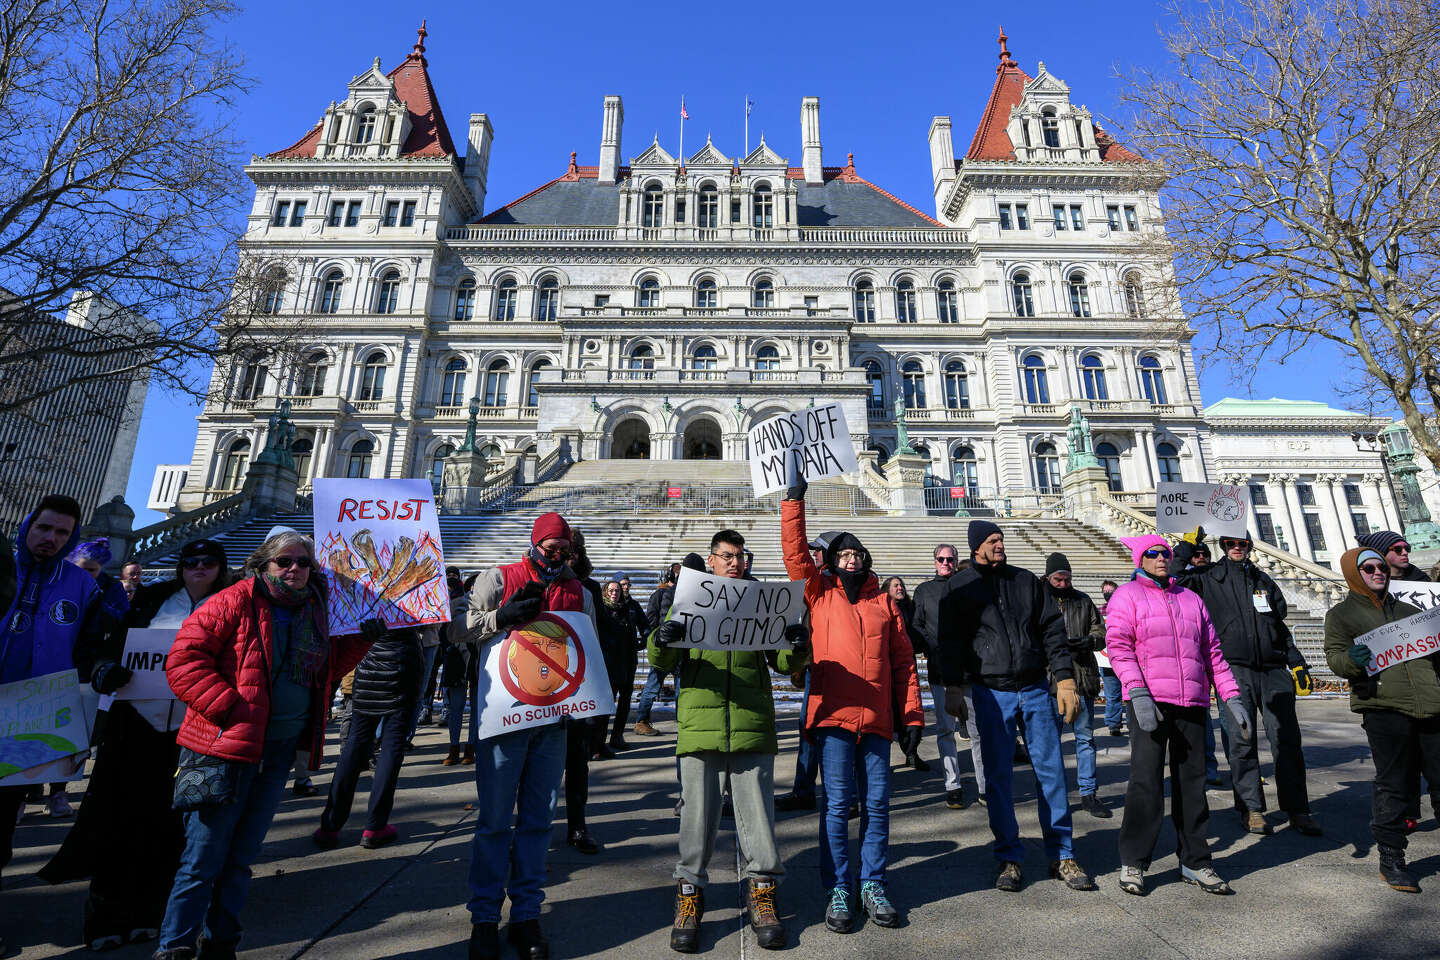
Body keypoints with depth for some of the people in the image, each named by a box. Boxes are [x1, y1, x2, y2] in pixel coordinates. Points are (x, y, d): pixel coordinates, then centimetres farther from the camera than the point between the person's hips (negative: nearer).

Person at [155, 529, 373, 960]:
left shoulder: (317, 612, 7)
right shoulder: (235, 602, -10)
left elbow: (327, 670, 15)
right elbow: (184, 659, -13)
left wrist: (360, 638, 1)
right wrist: (229, 707, -20)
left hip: (280, 751, 6)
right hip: (226, 748, -6)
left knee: (241, 856, 18)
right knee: (203, 859, 3)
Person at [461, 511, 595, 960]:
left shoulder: (579, 592, 10)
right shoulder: (497, 579, 1)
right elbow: (460, 628, -4)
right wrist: (500, 617, -19)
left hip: (554, 716, 3)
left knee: (537, 819, 11)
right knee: (495, 820, 5)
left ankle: (526, 914, 24)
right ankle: (484, 918, 21)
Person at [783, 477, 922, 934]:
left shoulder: (886, 601, 12)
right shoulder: (820, 593, 7)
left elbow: (903, 661, 12)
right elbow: (795, 554, -5)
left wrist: (912, 716, 8)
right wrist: (794, 500, -10)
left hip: (877, 719, 2)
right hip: (834, 715, -2)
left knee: (877, 804, 9)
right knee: (837, 805, 3)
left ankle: (872, 886, 26)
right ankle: (838, 890, 19)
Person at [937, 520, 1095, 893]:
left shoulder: (1027, 581, 9)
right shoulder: (960, 587, 2)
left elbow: (1053, 630, 9)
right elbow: (950, 640, 1)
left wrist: (1065, 679, 1)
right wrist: (953, 688, -5)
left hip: (1036, 690, 2)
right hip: (991, 693, -2)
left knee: (1052, 771, 6)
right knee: (998, 776, 4)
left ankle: (1062, 855, 21)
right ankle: (1009, 858, 18)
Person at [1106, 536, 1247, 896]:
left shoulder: (1191, 599, 20)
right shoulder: (1127, 596, 3)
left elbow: (1212, 652, 21)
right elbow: (1118, 647, -7)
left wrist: (1231, 697, 11)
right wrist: (1138, 693, -18)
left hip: (1193, 704, 5)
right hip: (1149, 702, -5)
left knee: (1192, 783, 10)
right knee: (1146, 781, -7)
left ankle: (1195, 863, 23)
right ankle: (1133, 863, 4)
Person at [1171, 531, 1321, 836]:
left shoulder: (1262, 579, 18)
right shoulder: (1208, 577, 5)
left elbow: (1281, 625, 23)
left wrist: (1296, 663, 18)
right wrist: (1186, 546, -9)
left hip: (1274, 670, 4)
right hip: (1234, 669, -3)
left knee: (1287, 739, 3)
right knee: (1242, 740, 0)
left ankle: (1297, 810, 14)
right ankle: (1251, 808, 10)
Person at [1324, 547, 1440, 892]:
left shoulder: (1407, 611, 24)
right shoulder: (1341, 613, 8)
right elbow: (1334, 655, -1)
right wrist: (1351, 660, -23)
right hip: (1384, 707, -5)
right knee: (1394, 783, -1)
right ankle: (1391, 857, 11)